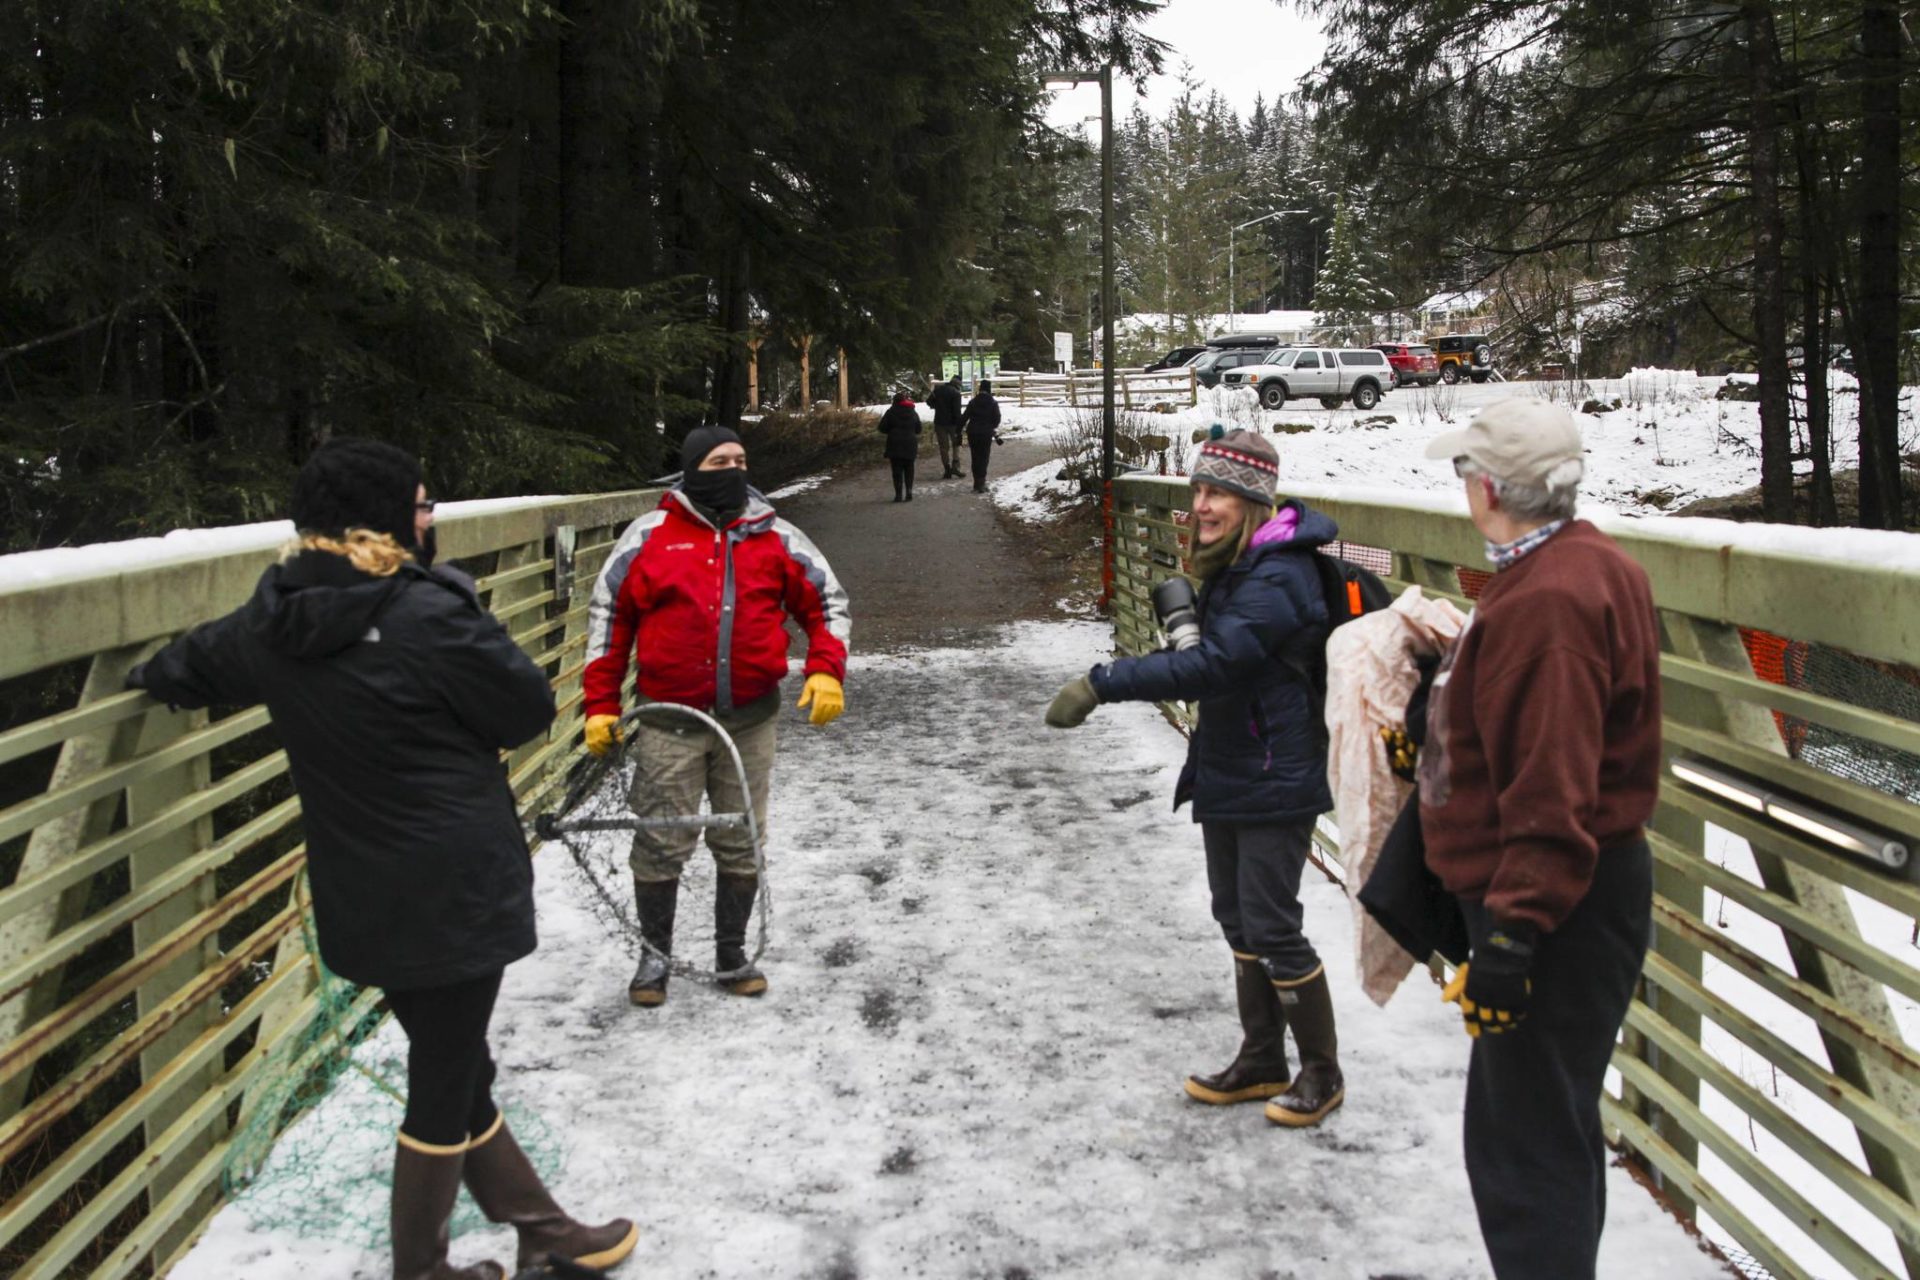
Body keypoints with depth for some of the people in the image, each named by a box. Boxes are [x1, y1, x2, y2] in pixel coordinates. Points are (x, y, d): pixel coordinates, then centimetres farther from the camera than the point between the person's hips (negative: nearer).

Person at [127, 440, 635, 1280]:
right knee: (443, 1085, 8)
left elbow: (192, 666, 23)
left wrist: (150, 677, 46)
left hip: (362, 895, 8)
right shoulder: (426, 617, -21)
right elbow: (530, 709, -12)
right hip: (451, 887, -8)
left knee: (455, 1067, 18)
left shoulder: (272, 625, 3)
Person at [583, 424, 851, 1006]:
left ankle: (732, 954, 27)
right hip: (671, 722, -2)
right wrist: (601, 706, 1)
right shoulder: (649, 536, -1)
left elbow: (827, 603, 9)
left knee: (741, 844, 11)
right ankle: (655, 954, 23)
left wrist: (825, 672, -7)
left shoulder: (775, 538, 4)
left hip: (750, 719, 2)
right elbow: (607, 616, 4)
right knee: (662, 844, 3)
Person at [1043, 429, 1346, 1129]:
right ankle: (1262, 1062, 29)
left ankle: (1322, 1072, 16)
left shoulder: (1276, 579, -22)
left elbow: (1210, 666, -32)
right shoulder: (1230, 568, 9)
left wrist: (1103, 684, -34)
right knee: (1237, 918, 15)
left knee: (1271, 927, -3)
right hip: (1225, 774, 10)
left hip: (1275, 781, -10)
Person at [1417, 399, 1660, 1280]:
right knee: (1554, 1125, 24)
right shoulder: (1589, 564, 9)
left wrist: (1513, 933, -27)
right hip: (1589, 885, 11)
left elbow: (1552, 793, -28)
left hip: (1556, 909, -11)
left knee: (1523, 1146, -3)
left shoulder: (1547, 600, -24)